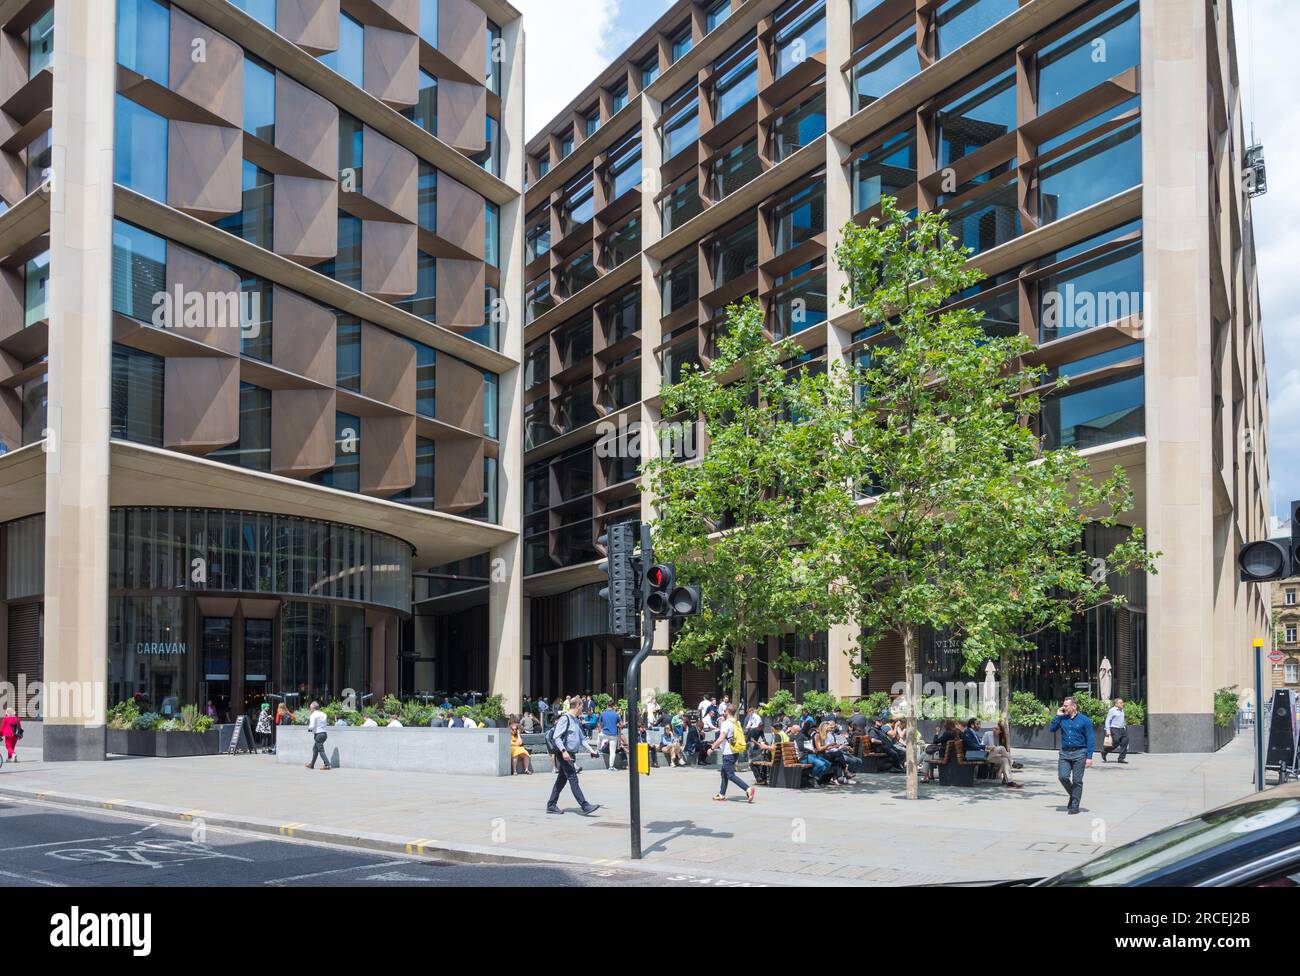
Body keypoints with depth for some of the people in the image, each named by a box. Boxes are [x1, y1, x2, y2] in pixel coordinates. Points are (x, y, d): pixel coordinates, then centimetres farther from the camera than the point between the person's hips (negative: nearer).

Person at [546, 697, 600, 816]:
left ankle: (551, 805, 19)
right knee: (573, 779, -11)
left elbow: (581, 739, 26)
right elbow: (556, 737, -17)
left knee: (562, 780, 13)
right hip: (564, 754, -10)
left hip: (570, 754, 10)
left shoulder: (576, 721, 18)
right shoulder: (565, 718, -10)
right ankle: (585, 806, -16)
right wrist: (563, 751, -26)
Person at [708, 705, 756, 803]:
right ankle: (722, 794, 26)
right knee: (724, 772, 21)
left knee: (731, 775, -9)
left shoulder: (726, 723, -16)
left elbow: (721, 739, -22)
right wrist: (724, 719, 25)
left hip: (728, 753, -9)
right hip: (735, 752, 9)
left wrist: (712, 748, -11)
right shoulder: (737, 723, 10)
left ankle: (748, 789, -23)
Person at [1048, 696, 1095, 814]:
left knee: (1077, 781, 0)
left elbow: (1090, 739, -5)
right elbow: (1051, 729, 3)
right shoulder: (1062, 719, 9)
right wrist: (1058, 716, -2)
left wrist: (1089, 757, -11)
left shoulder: (1084, 720, -3)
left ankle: (1075, 806, 9)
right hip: (1064, 753, 4)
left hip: (1079, 753, -4)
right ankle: (1073, 795, 19)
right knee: (1062, 777, -8)